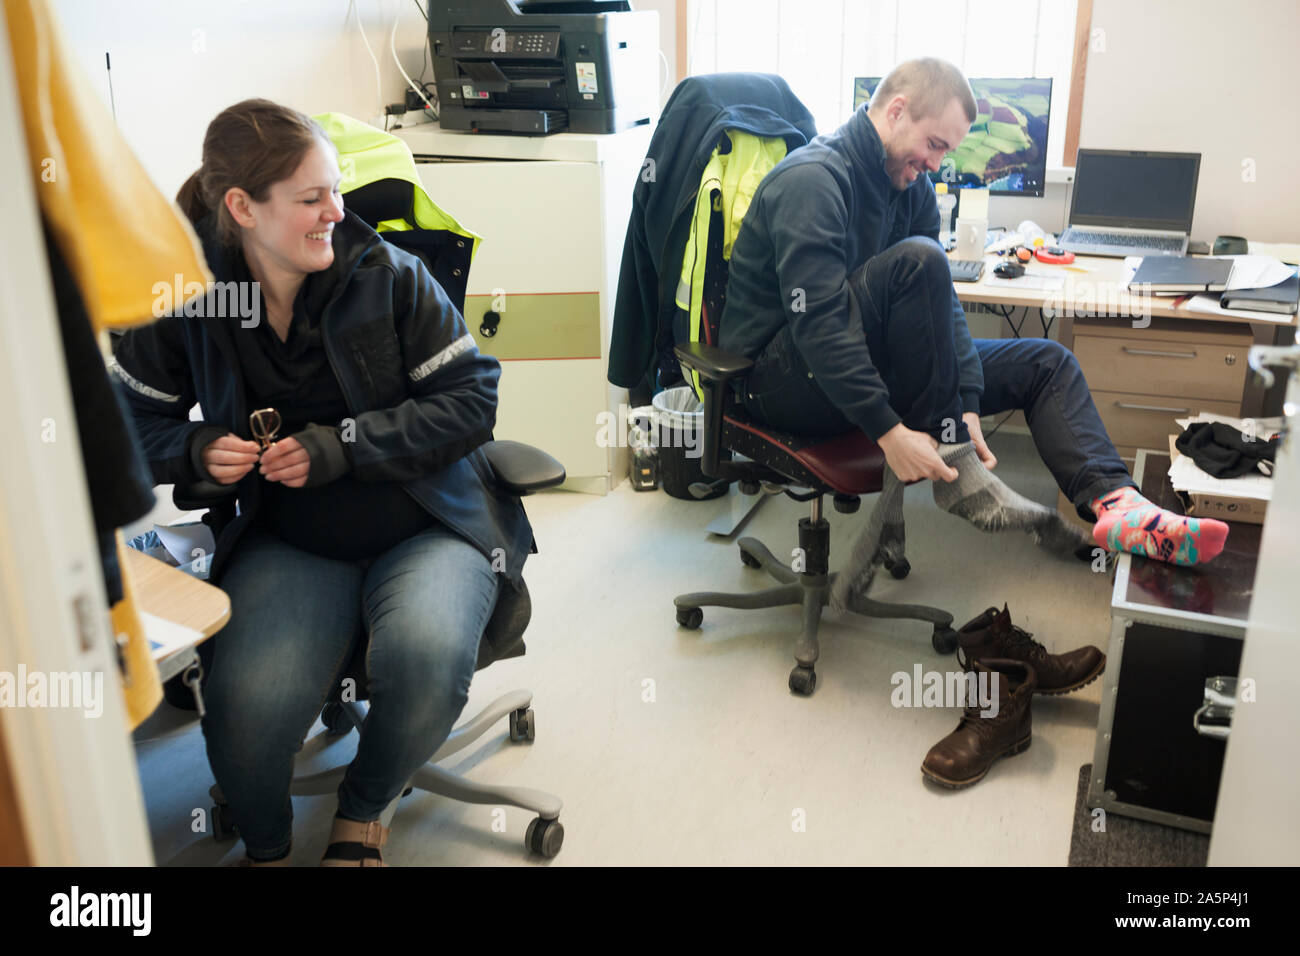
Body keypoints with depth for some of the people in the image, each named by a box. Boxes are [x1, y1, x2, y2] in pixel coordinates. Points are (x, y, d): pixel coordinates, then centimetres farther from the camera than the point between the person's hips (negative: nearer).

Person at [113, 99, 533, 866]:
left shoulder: (387, 274, -6)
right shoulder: (186, 302, 0)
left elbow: (472, 396, -7)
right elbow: (134, 421, 12)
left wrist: (341, 445, -16)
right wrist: (197, 450, -12)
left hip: (429, 528, -1)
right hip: (289, 544, 1)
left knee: (427, 653, -33)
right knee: (246, 708, -26)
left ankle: (363, 810, 4)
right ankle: (266, 845, 12)